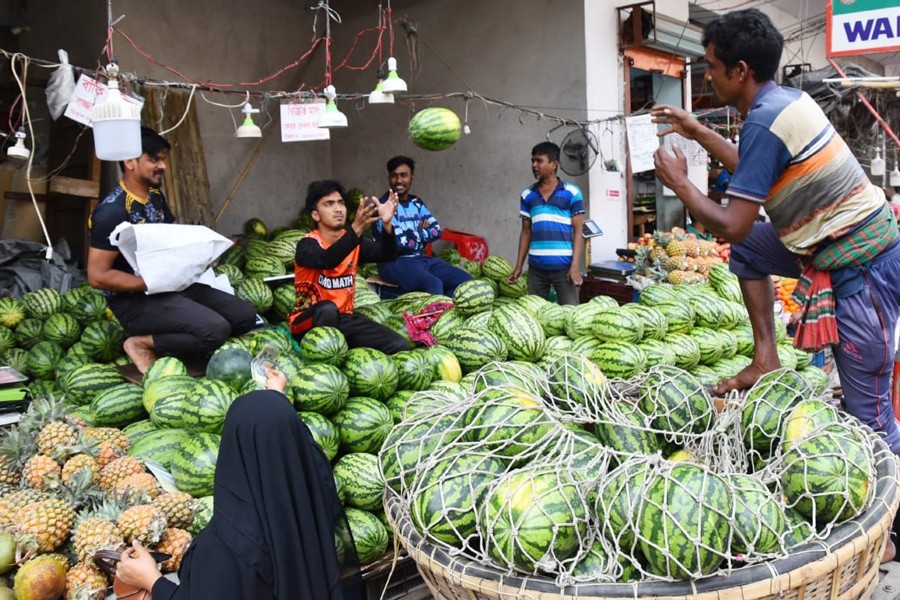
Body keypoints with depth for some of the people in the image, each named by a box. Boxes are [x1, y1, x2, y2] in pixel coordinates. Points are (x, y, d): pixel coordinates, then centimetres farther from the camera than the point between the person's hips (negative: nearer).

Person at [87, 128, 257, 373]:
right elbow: (98, 276, -19)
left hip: (172, 286, 9)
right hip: (134, 300, -9)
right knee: (215, 330, -27)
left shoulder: (155, 196, 10)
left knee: (244, 315, 2)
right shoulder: (113, 211, -17)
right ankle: (143, 344, -7)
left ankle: (169, 338, 6)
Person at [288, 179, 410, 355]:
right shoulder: (307, 244, -12)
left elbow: (387, 255, -14)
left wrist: (387, 224, -33)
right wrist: (357, 228, -47)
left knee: (400, 346, -12)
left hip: (343, 318, 5)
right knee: (328, 308, -40)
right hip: (308, 321, -5)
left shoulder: (353, 241, 3)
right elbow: (327, 261, -36)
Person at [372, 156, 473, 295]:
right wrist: (421, 233, 0)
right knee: (434, 285, -33)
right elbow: (398, 241, -16)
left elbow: (436, 230, 5)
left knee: (465, 280, -8)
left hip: (421, 258, 7)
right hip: (395, 262, -7)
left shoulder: (417, 203, 14)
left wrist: (412, 237, -11)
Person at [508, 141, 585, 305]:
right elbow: (526, 231, 14)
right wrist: (518, 266, 10)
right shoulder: (527, 195, 9)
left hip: (564, 266, -3)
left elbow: (577, 231, -2)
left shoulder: (572, 193, -1)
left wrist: (575, 266, -10)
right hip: (536, 267, 3)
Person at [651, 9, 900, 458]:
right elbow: (758, 172, 23)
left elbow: (731, 226, -20)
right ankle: (766, 359, 16)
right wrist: (698, 133, 22)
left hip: (859, 268, -10)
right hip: (864, 240, 10)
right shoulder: (789, 98, 7)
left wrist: (680, 184, -6)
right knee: (747, 249, 17)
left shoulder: (764, 122, -21)